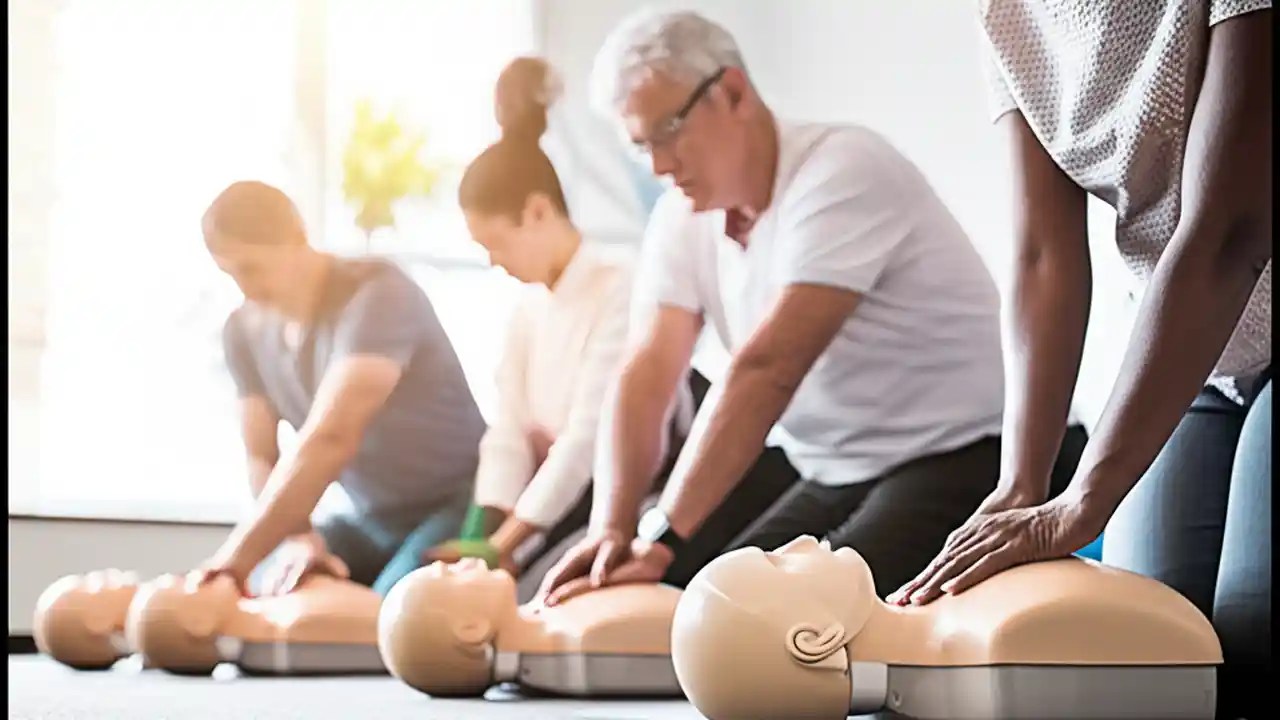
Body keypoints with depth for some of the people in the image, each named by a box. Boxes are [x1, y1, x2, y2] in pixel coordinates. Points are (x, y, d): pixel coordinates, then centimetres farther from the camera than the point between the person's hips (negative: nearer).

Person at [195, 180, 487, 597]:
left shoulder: (376, 296, -24)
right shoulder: (245, 330, -2)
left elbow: (330, 438, -36)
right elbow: (261, 458, -1)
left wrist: (238, 555, -42)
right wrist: (297, 539, -24)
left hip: (459, 506, -7)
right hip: (369, 522, 7)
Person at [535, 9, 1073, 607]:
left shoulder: (842, 171, -21)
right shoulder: (682, 217, 2)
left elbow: (765, 371, -29)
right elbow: (647, 376, -8)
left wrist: (661, 539, -33)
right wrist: (612, 530, -25)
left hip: (955, 460, -7)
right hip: (826, 472, 7)